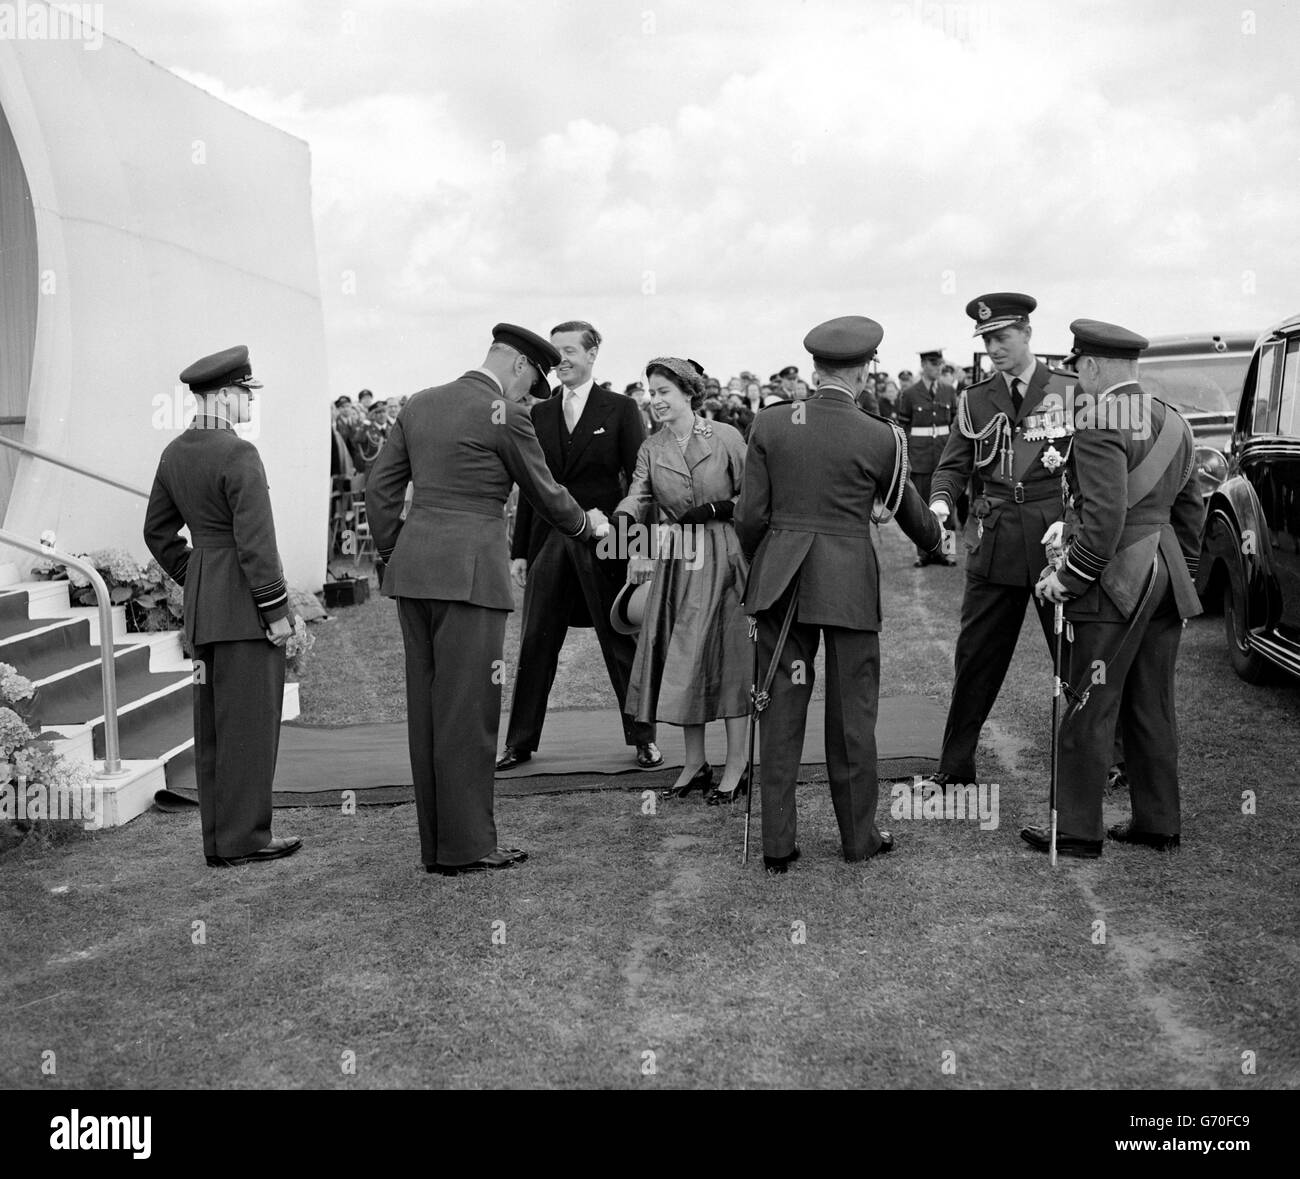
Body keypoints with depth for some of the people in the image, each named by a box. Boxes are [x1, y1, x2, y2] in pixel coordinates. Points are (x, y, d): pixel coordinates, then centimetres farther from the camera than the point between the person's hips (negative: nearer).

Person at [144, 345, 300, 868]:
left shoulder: (175, 453, 10)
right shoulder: (238, 455, -17)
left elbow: (158, 531, 17)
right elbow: (255, 540, -20)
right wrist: (276, 610, -15)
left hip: (203, 602, 9)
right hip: (245, 602, -9)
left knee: (214, 722, 12)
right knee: (250, 719, -2)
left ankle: (219, 838, 18)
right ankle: (244, 837, 3)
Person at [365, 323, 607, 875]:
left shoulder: (419, 403, 12)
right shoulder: (504, 415, -8)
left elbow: (379, 485, 12)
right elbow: (544, 494, 2)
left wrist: (391, 553, 18)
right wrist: (586, 524, 20)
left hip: (412, 568, 7)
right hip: (469, 571, -7)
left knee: (426, 706, 11)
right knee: (467, 709, -1)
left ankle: (436, 843, 18)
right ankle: (467, 845, 5)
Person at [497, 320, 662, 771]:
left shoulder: (620, 410, -1)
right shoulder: (539, 413, 11)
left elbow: (638, 481, -3)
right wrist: (519, 550, 7)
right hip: (549, 543, 3)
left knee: (622, 644, 6)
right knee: (535, 644, 6)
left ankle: (643, 739, 18)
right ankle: (520, 742, 15)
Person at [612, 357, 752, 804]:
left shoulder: (725, 437, -2)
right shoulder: (651, 448, 8)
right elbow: (638, 497, -6)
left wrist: (717, 509, -14)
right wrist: (622, 521, -26)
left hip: (723, 558, -4)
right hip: (675, 561, 4)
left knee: (727, 654, -1)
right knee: (681, 658, 6)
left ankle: (736, 766, 7)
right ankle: (695, 763, 18)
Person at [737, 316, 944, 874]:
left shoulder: (769, 424, -1)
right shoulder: (880, 437, -5)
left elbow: (750, 516, -1)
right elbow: (908, 511, 10)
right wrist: (935, 537, 32)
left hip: (779, 580, 2)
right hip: (849, 583, -2)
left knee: (781, 708, 8)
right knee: (851, 713, 10)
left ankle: (777, 843, 12)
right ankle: (858, 836, 22)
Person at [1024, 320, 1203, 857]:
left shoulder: (1098, 425, -15)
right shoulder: (1172, 421, 13)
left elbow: (1105, 518, -22)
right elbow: (1190, 509, 17)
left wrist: (1068, 576, -14)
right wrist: (1182, 574, 23)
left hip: (1115, 583, -9)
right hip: (1166, 579, 9)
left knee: (1089, 711, -1)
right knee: (1152, 707, 15)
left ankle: (1078, 832, 6)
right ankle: (1159, 824, 22)